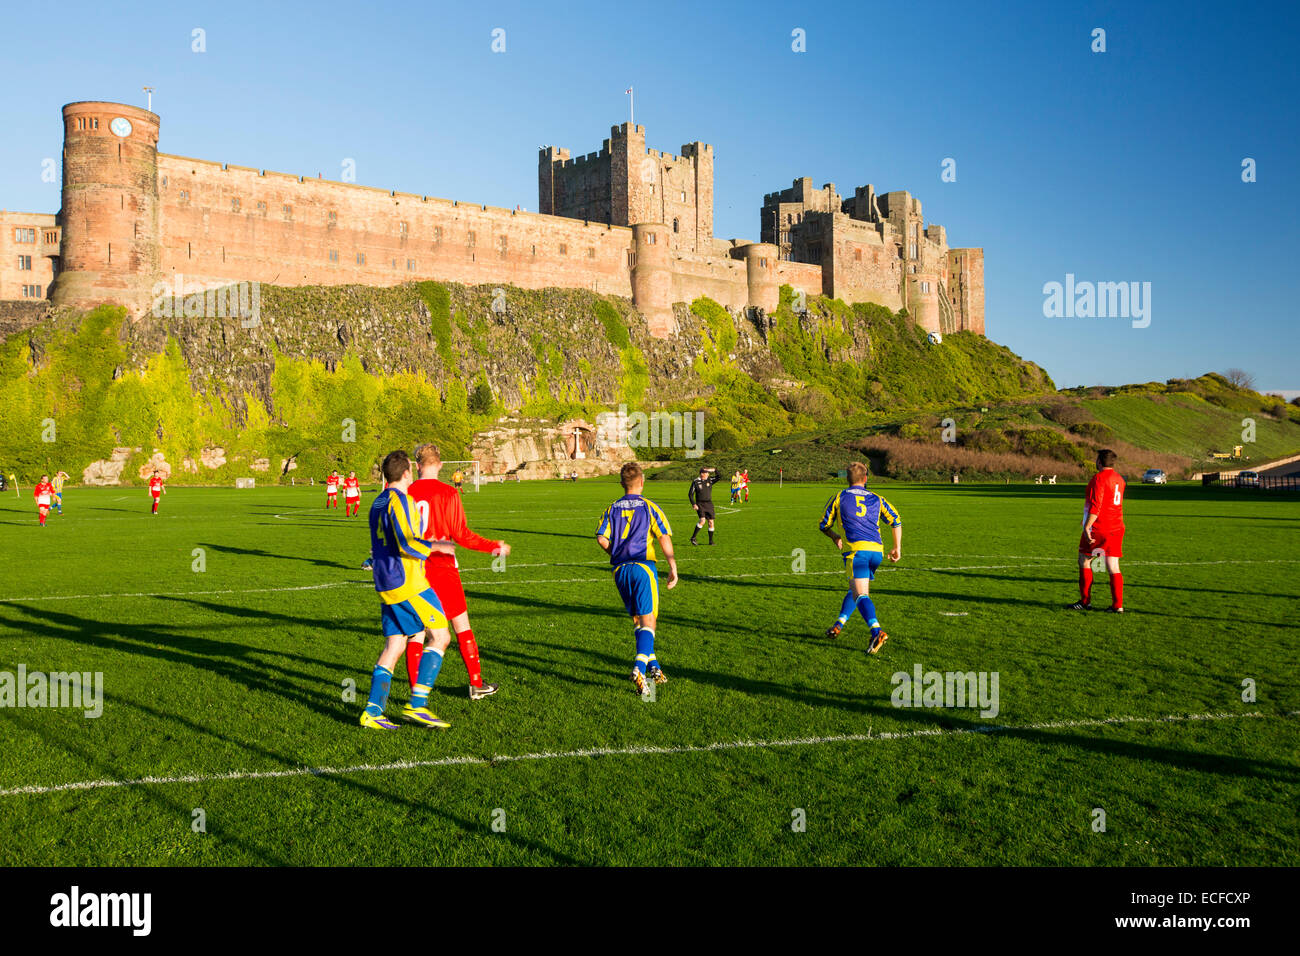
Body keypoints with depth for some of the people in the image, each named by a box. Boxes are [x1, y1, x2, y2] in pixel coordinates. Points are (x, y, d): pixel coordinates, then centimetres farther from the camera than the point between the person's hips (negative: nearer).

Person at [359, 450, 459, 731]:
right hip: (408, 583, -9)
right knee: (440, 637, -3)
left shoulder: (378, 502, 17)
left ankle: (372, 713, 4)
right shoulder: (399, 500, -11)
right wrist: (436, 547, -8)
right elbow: (407, 543, -22)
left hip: (385, 585, 9)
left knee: (394, 645, 10)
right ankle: (416, 705, -8)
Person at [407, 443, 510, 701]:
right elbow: (461, 534, -12)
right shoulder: (448, 493, -9)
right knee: (462, 626, 10)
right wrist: (494, 547, -1)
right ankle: (476, 684, 18)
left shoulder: (406, 493, -2)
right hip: (443, 569, -2)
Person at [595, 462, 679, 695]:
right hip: (643, 566, -4)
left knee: (637, 620, 16)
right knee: (648, 621, -6)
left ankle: (653, 666, 18)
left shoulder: (612, 509, 9)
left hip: (620, 570, 4)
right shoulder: (649, 507, 0)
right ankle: (640, 667, -23)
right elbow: (664, 538, -8)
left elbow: (601, 538, -2)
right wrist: (673, 567, -6)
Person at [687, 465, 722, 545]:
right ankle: (693, 538, -9)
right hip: (700, 504, -4)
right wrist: (693, 504, -11)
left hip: (709, 504, 4)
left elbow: (719, 477, -3)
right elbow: (690, 494, -2)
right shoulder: (696, 482, -5)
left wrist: (715, 470, -14)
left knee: (711, 522, 1)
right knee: (702, 520, -21)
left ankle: (711, 541, 14)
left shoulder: (710, 480, 5)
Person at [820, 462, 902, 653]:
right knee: (855, 589, 23)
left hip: (856, 549, -4)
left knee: (861, 595, -12)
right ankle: (838, 626, 25)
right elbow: (896, 521, 9)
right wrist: (897, 548, 14)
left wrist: (835, 538, 34)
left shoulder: (839, 498, 11)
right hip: (877, 551, 4)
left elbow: (824, 525, 15)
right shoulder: (876, 499, 18)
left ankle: (877, 632, -33)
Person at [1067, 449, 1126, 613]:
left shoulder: (1099, 478, -12)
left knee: (1084, 561, 6)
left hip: (1097, 529, -7)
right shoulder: (1119, 479, 14)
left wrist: (1087, 527, -22)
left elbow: (1095, 505, -20)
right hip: (1116, 528, 7)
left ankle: (1085, 602, 8)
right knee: (1113, 567, 5)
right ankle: (1117, 605, 2)